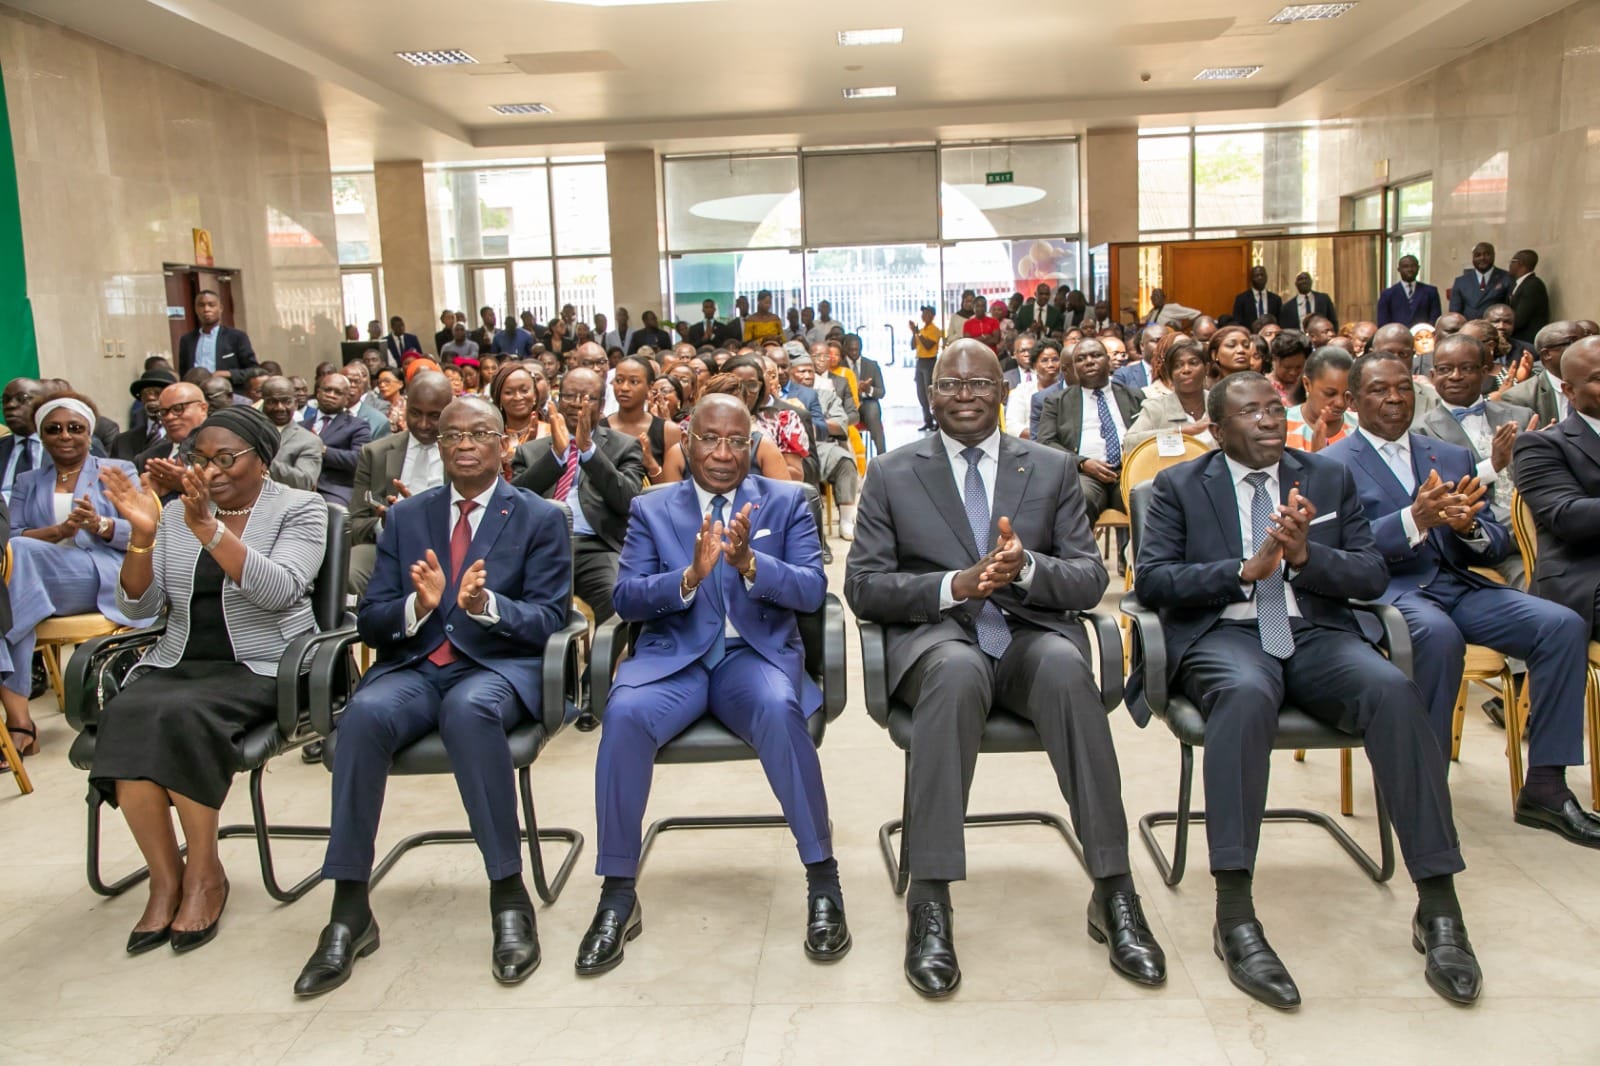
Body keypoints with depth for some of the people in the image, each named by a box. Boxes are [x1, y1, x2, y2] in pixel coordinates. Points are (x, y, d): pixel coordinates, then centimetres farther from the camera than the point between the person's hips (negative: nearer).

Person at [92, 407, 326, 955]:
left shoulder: (299, 509, 0)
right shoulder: (176, 514, 13)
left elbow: (279, 591, -17)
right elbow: (138, 606, 7)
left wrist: (207, 528, -25)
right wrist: (141, 534, -10)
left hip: (263, 666, -4)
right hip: (178, 662, 4)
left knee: (183, 714, -32)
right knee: (124, 714, -27)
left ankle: (204, 871, -13)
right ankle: (165, 874, -15)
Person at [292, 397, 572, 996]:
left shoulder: (541, 519, 8)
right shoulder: (405, 518, 16)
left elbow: (549, 620, -1)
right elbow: (371, 624, 10)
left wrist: (486, 604, -21)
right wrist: (417, 605, -13)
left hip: (498, 666, -2)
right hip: (414, 667, 3)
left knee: (469, 710, -38)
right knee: (365, 713, -31)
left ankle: (509, 895, -26)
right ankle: (350, 911, -22)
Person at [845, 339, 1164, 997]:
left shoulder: (1052, 470, 14)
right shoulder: (892, 475, 10)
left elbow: (1091, 578, 6)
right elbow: (863, 587, 3)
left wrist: (1027, 567, -16)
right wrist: (954, 586, -13)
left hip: (1031, 634, 2)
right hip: (935, 636, -1)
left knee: (1066, 667, -34)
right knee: (958, 671, -37)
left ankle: (1113, 893, -25)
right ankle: (929, 903, -31)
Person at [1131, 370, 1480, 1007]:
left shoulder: (1331, 478, 17)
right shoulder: (1179, 486, 10)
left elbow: (1373, 576, 9)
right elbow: (1151, 580, -2)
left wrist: (1305, 555, -11)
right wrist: (1245, 570, -14)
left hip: (1315, 632, 3)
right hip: (1221, 633, -2)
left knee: (1392, 689, -29)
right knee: (1247, 693, -38)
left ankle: (1439, 907, -20)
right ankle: (1234, 917, -36)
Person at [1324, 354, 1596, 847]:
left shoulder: (1454, 458, 19)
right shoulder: (1332, 466, 3)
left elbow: (1496, 546, 14)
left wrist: (1469, 526, -10)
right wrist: (1414, 520, -26)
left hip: (1458, 586, 6)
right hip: (1384, 590, -5)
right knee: (1438, 634, -36)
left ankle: (1545, 787, -9)